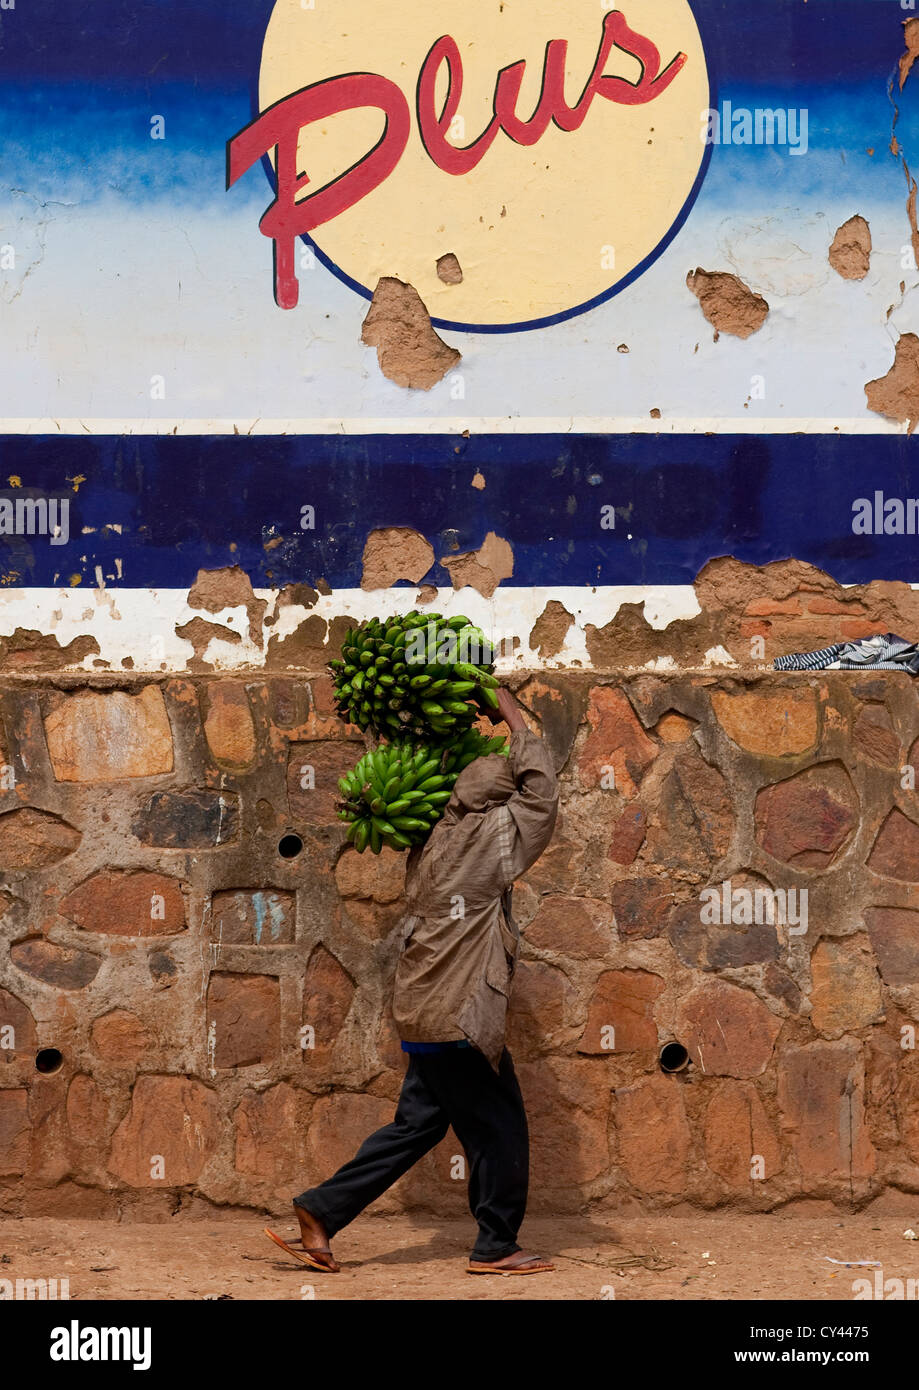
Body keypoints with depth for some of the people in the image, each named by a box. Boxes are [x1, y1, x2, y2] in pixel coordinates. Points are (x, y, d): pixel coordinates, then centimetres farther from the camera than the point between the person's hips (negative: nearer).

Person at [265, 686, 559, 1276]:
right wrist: (516, 722, 0)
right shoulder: (491, 837, -12)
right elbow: (542, 791, -10)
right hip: (461, 1013, -9)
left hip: (423, 1010, 9)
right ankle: (497, 1247, 11)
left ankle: (321, 1213, 10)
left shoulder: (435, 843, 11)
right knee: (499, 1128, 3)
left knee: (417, 1124, 14)